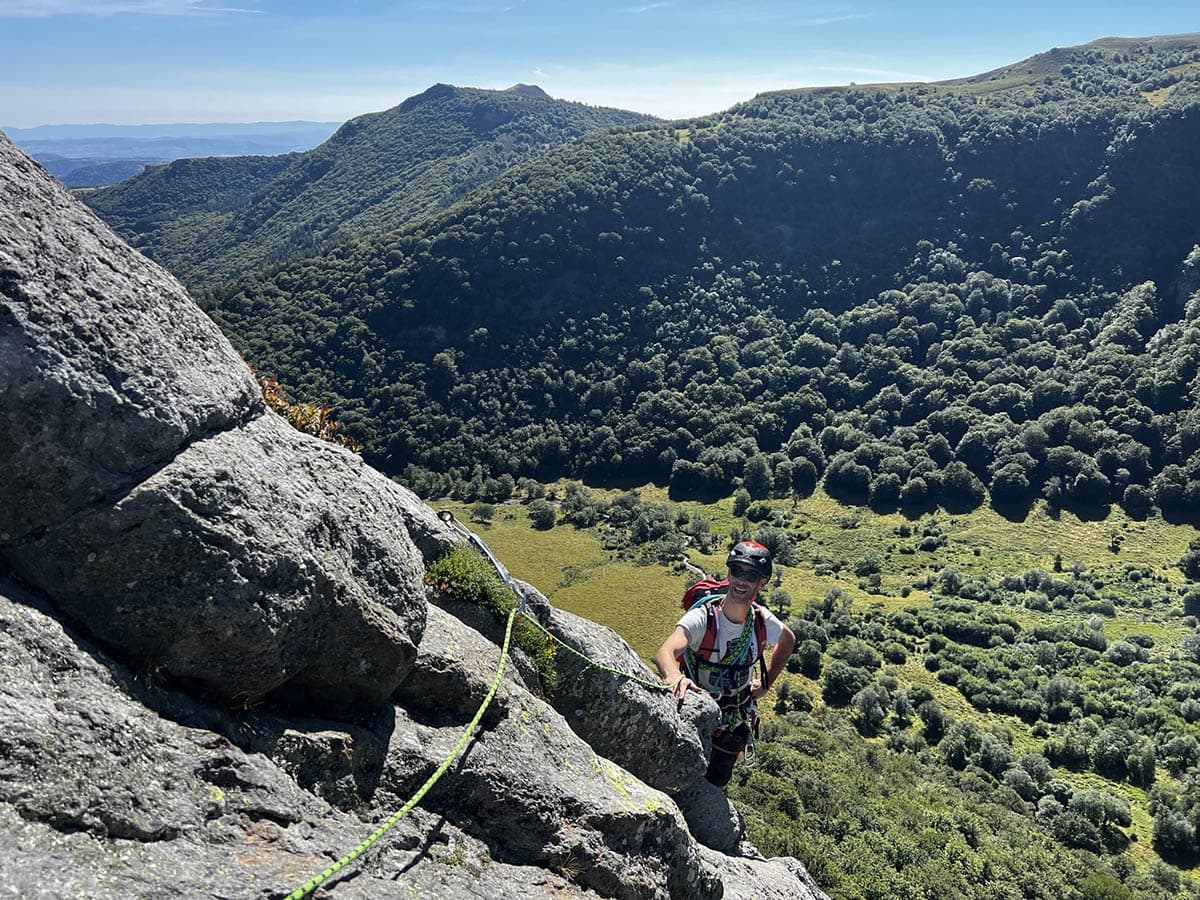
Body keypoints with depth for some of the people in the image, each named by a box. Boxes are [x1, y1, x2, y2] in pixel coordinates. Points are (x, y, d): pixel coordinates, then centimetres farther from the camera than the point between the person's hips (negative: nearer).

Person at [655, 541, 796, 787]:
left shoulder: (763, 621, -14)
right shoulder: (702, 617, -27)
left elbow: (788, 640, 12)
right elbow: (665, 652, -44)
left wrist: (767, 682, 7)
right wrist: (674, 675, -66)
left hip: (735, 724, 3)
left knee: (714, 784, 13)